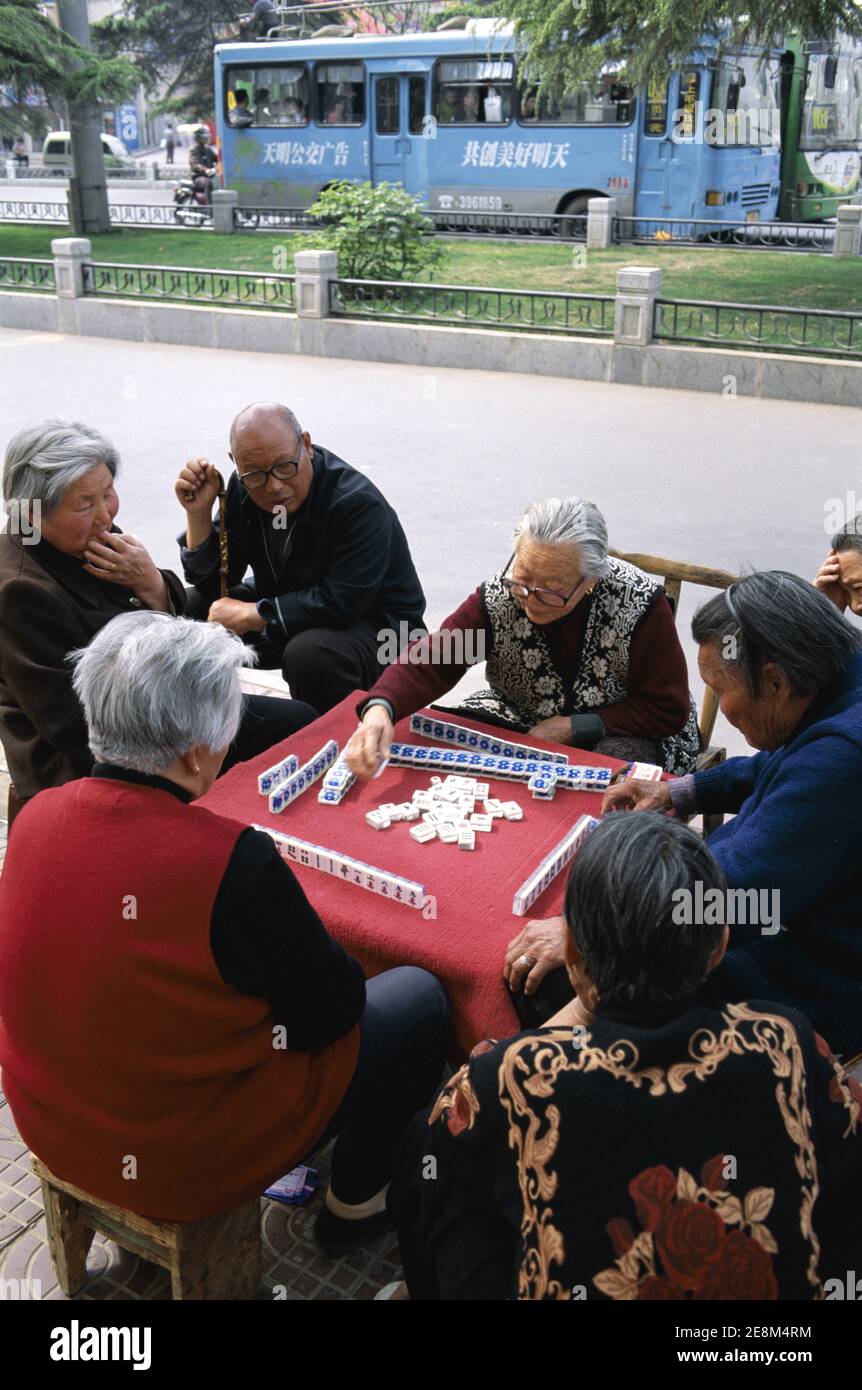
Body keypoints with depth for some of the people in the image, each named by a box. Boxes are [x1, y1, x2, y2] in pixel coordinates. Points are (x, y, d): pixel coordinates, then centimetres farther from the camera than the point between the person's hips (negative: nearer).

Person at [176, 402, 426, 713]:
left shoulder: (358, 503, -26)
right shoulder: (243, 490, -5)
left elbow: (341, 603, -31)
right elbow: (212, 584, -1)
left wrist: (248, 615, -24)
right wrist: (198, 514, -17)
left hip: (369, 625, -7)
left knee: (309, 654, -38)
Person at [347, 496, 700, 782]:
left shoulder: (639, 604, -24)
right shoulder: (498, 598, -18)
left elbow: (669, 710, -18)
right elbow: (430, 659, -26)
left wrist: (575, 727, -24)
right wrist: (380, 708, -48)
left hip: (619, 732, -2)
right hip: (522, 721, 3)